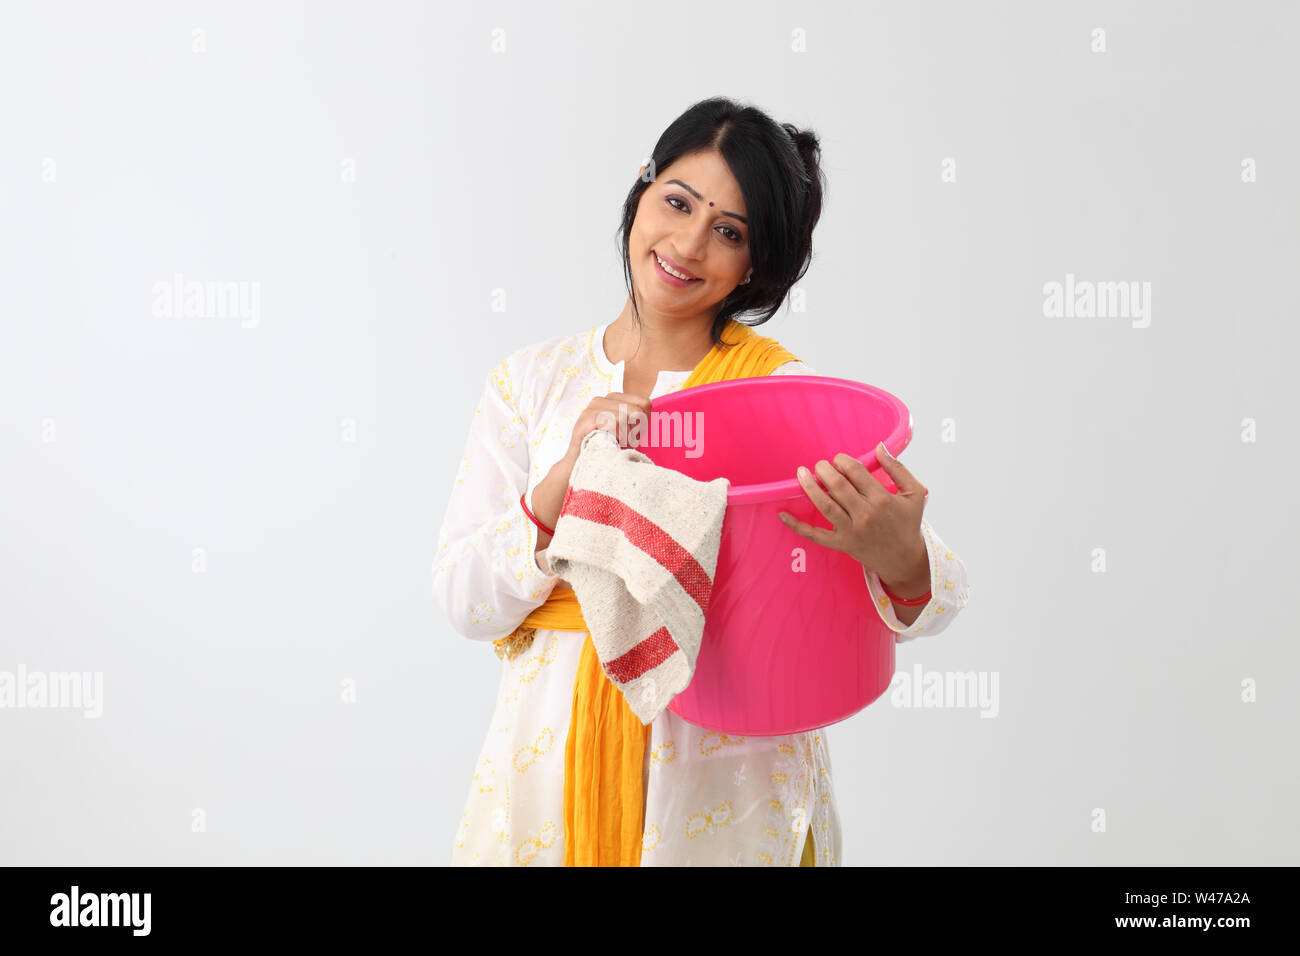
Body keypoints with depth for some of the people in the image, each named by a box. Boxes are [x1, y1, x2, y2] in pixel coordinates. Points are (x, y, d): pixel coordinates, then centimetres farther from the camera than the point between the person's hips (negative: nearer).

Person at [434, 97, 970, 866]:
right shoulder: (530, 384, 2)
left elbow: (940, 596, -13)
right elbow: (467, 601, -3)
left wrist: (897, 555, -36)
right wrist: (568, 477, -19)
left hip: (728, 783, -2)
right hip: (555, 766, 2)